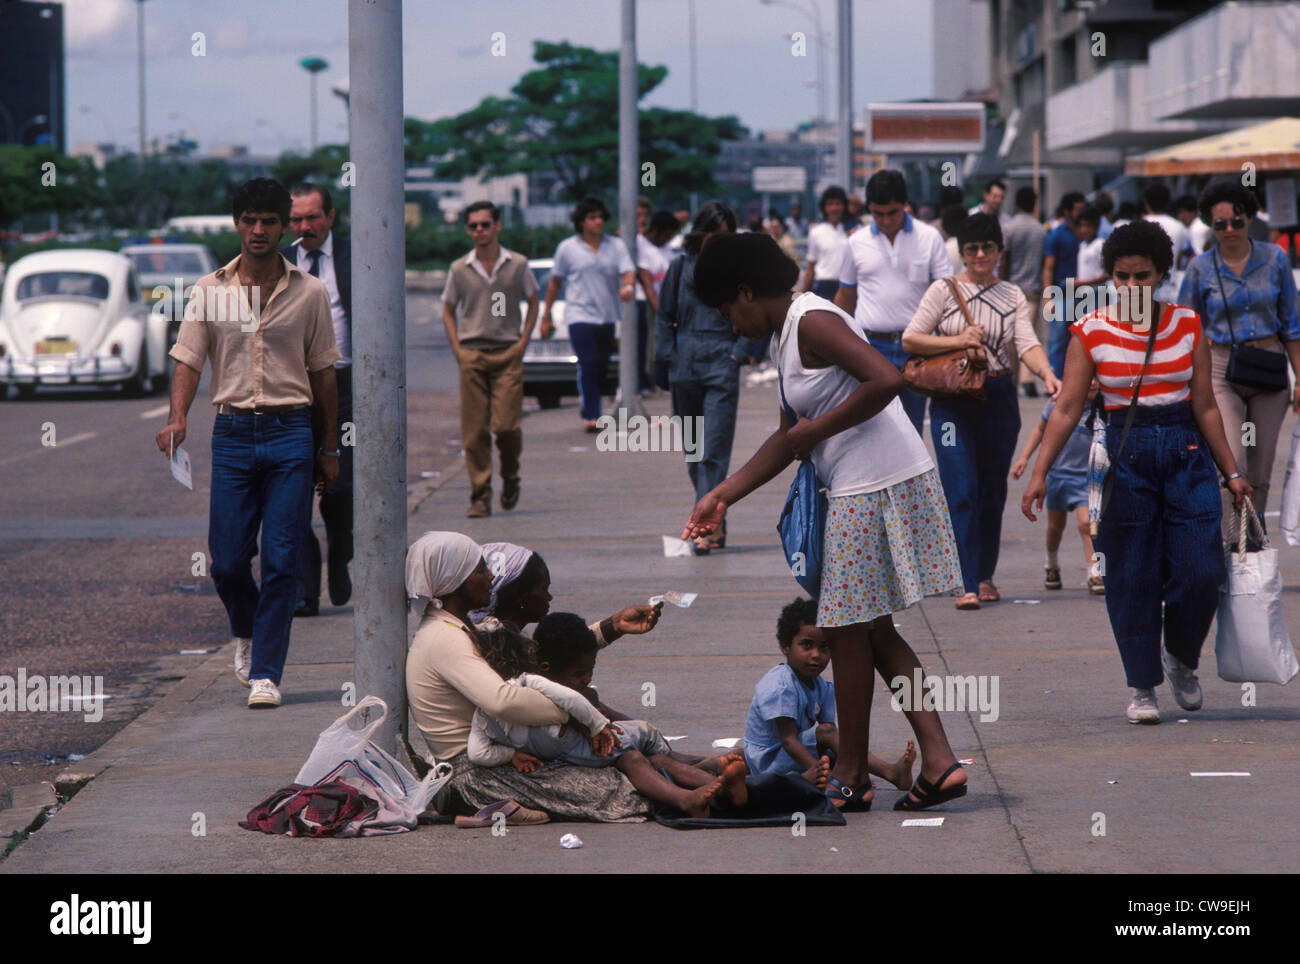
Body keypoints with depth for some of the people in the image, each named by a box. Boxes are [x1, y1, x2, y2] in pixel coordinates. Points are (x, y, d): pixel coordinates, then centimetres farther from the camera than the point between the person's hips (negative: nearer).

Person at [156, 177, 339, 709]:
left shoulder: (309, 292, 4)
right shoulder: (209, 290, 5)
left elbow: (322, 373, 10)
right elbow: (188, 360, 0)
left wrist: (329, 449, 10)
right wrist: (177, 419, -18)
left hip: (291, 433, -1)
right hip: (232, 431, 1)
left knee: (282, 561, -5)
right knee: (227, 560, 0)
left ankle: (266, 672, 1)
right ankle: (246, 632, 31)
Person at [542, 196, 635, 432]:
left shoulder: (616, 246, 7)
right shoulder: (568, 248, 2)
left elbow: (628, 271, -4)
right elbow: (555, 282, 8)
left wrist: (627, 286, -29)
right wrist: (546, 316, 9)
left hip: (608, 315, 3)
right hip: (580, 314, -3)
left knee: (601, 367, 10)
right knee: (588, 365, -14)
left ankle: (589, 410, 27)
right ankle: (590, 415, -16)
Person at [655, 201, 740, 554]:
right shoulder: (681, 268, 8)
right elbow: (665, 317, 14)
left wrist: (741, 351, -3)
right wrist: (670, 356, 3)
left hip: (722, 366, -3)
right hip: (685, 366, 3)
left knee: (714, 449, -11)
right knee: (693, 451, 8)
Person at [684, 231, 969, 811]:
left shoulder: (812, 322, -14)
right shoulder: (785, 335, 17)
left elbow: (886, 379, -26)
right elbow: (789, 438, 22)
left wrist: (817, 428, -16)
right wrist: (722, 497, 18)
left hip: (876, 488, -10)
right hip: (859, 489, 10)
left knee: (846, 630, 0)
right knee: (871, 630, 12)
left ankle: (851, 776, 11)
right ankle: (938, 759, 9)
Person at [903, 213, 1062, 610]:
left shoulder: (1012, 296, 8)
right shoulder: (944, 290, 1)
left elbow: (1027, 344, -6)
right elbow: (910, 339, -2)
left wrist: (1045, 372, -26)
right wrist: (958, 341, -14)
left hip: (999, 399, 3)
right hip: (952, 402, -3)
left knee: (993, 492, 9)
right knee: (961, 492, -10)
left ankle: (985, 576, 23)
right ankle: (967, 584, -11)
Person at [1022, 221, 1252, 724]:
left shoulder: (1188, 325, 4)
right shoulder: (1091, 332, -1)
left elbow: (1205, 407, 8)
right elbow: (1067, 408, -3)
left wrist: (1231, 472, 8)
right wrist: (1039, 473, -10)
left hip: (1186, 455, 1)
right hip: (1124, 456, -1)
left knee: (1200, 572, -6)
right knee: (1131, 578, -1)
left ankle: (1181, 657, 21)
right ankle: (1143, 686, 11)